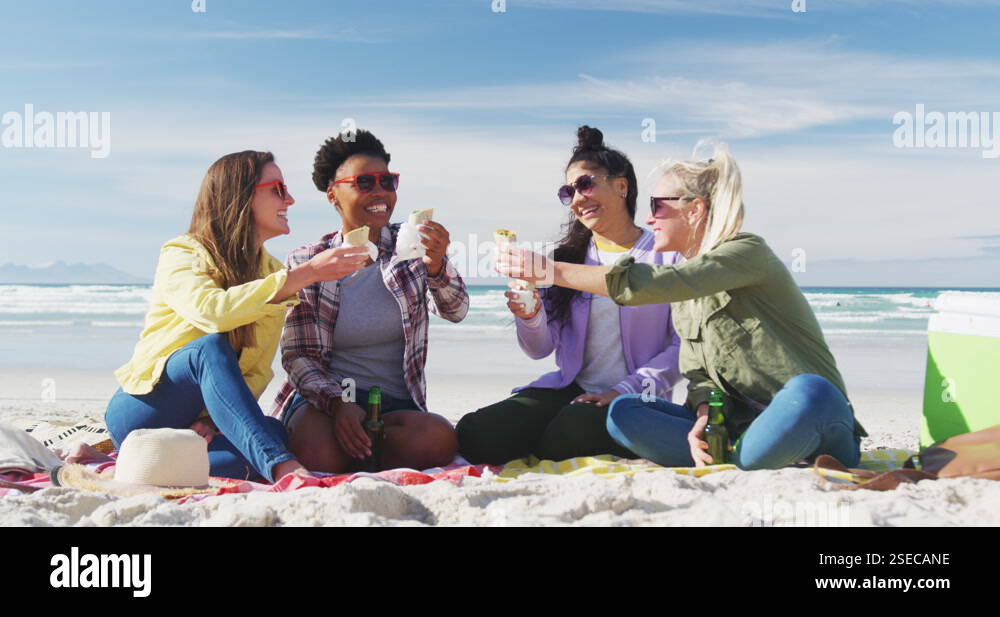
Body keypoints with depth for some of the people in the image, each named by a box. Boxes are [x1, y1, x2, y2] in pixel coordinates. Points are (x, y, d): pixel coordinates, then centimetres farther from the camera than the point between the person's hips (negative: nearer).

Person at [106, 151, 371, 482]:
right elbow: (210, 311, -32)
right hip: (143, 414, -5)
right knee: (210, 347, -35)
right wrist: (305, 274, -34)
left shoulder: (274, 274, 9)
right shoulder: (181, 254, -8)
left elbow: (260, 371, 3)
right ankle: (282, 467, -47)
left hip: (201, 422, 5)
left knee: (276, 432, -29)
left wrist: (216, 418, -16)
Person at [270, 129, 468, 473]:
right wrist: (337, 404, -21)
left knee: (440, 438, -32)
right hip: (324, 398, -2)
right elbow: (297, 356, -1)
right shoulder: (305, 263, 3)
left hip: (396, 403, 2)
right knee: (319, 454, -36)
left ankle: (349, 449, -5)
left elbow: (455, 311, -7)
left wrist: (436, 265, -30)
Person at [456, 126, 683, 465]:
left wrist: (625, 391, -16)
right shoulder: (568, 257, 14)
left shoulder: (667, 255, 1)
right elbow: (541, 348, 10)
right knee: (475, 435, -20)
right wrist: (530, 318, -12)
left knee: (566, 436, -35)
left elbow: (684, 346, -6)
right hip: (569, 389, 4)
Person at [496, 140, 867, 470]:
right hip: (735, 422, 7)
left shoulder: (748, 252, -11)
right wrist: (704, 420, -16)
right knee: (623, 414, -14)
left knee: (809, 391, -41)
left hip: (807, 418, -7)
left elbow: (650, 284, -25)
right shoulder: (683, 292, 14)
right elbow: (698, 374, 7)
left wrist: (549, 270, -23)